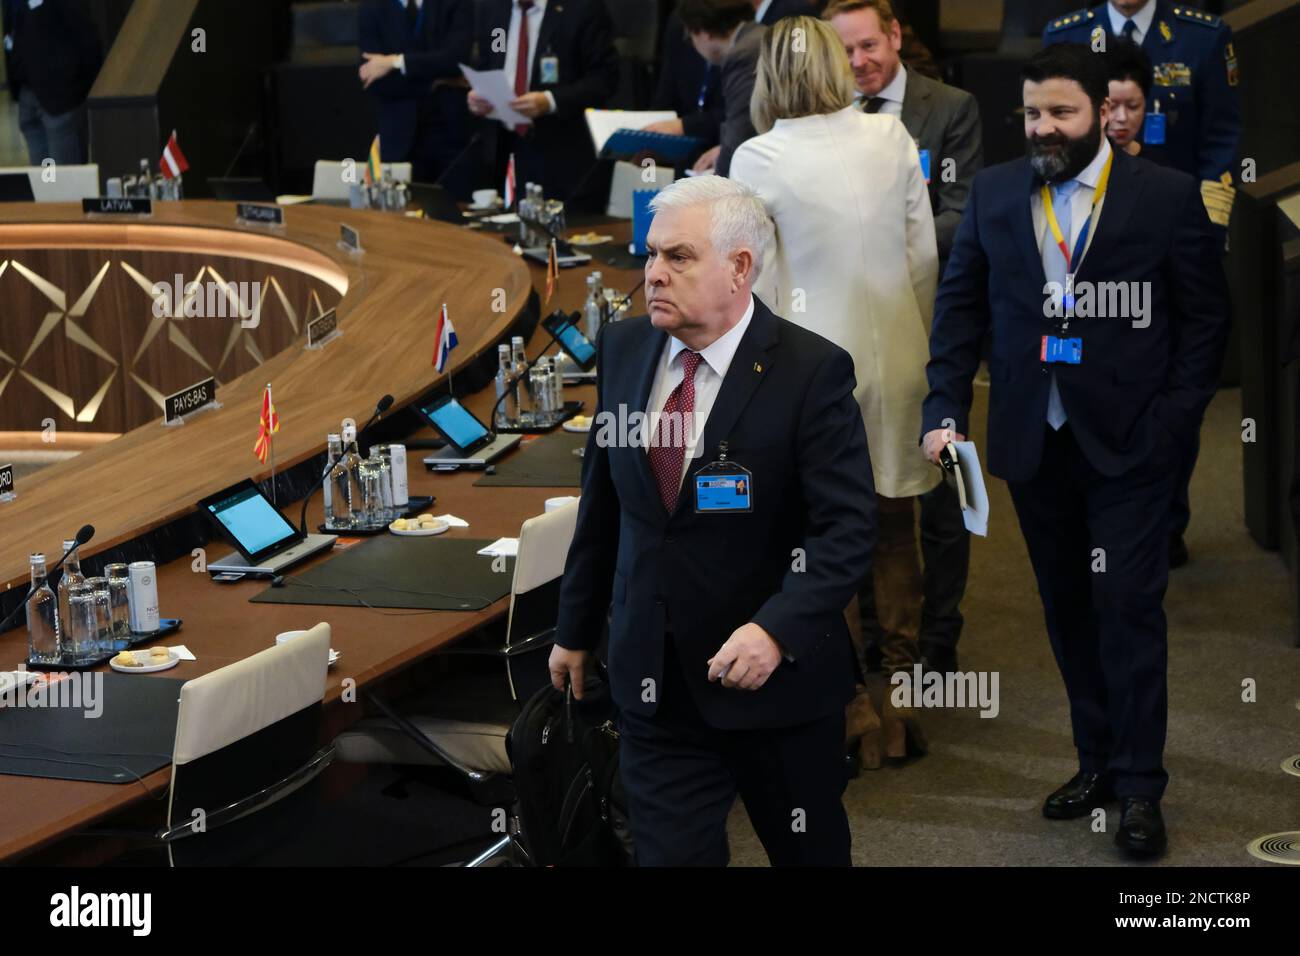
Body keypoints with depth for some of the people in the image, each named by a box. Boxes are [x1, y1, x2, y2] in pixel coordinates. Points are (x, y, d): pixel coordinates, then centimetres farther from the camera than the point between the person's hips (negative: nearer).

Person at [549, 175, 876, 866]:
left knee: (810, 852, 15)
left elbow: (847, 527, -18)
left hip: (777, 676, -3)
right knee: (669, 855, 4)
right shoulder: (624, 350, 2)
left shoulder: (812, 370, -14)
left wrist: (778, 630, -31)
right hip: (653, 685, 3)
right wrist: (575, 630, 16)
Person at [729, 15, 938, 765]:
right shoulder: (891, 136, -1)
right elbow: (925, 254, 3)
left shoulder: (758, 160, -10)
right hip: (897, 360, 3)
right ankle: (903, 700, 22)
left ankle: (850, 714, 11)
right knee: (895, 534, 13)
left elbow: (757, 283, -5)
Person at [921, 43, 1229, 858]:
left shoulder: (1169, 196, -4)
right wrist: (947, 408, -3)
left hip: (1129, 444, -3)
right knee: (1068, 607, 11)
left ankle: (1139, 787, 5)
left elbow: (1207, 317, -1)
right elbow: (961, 303, 8)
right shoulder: (995, 193, 5)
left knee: (1127, 605, -4)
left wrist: (1172, 422, -8)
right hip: (1034, 444, 4)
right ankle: (1099, 762, 23)